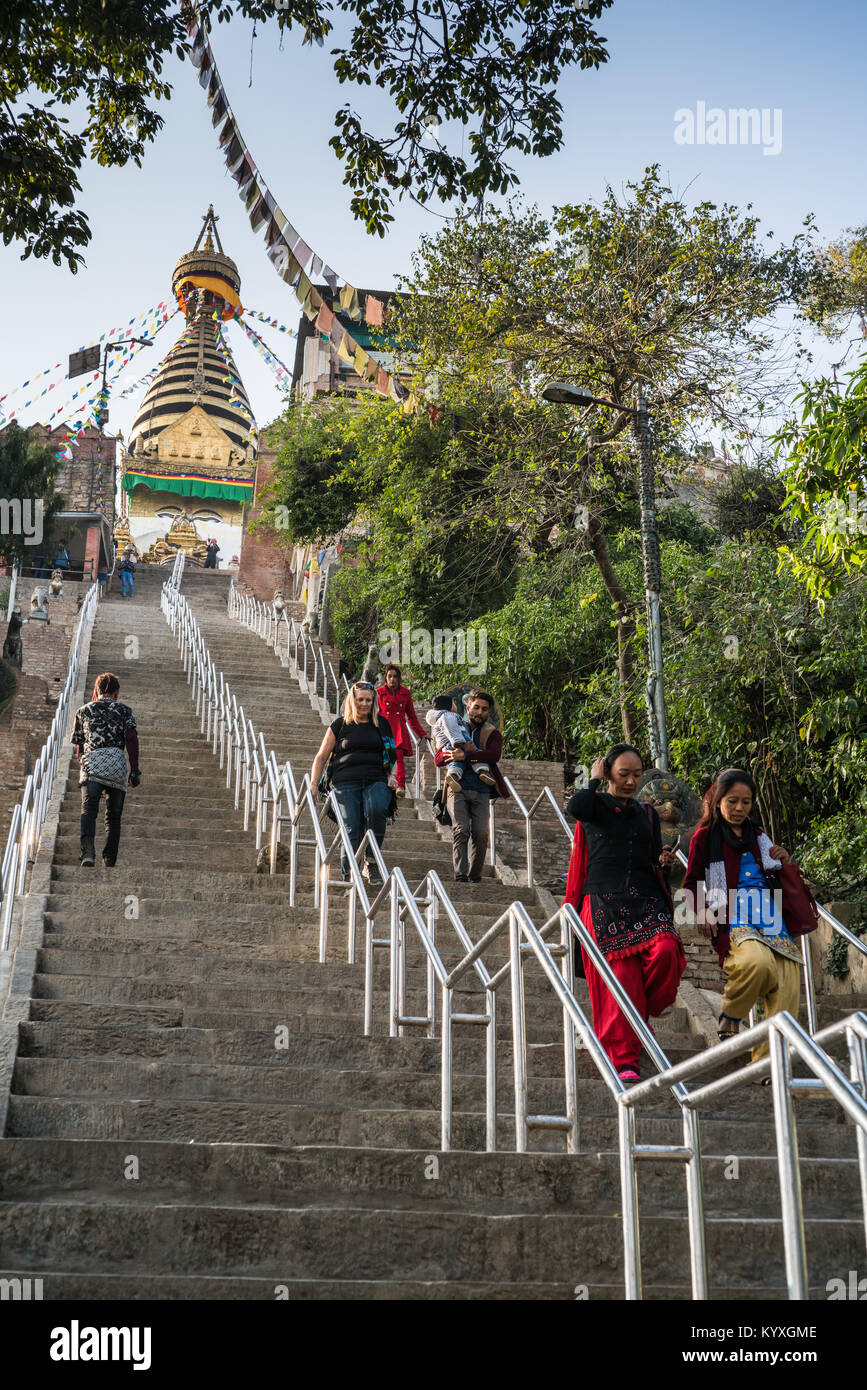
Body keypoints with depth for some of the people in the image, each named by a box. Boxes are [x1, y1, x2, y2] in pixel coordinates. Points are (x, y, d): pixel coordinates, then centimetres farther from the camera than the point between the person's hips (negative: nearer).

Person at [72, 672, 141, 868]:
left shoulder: (83, 711, 17)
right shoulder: (124, 711, 12)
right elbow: (131, 739, -2)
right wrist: (134, 770, -4)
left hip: (91, 764, 0)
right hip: (117, 764, 0)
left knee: (88, 810, -15)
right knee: (113, 817, 10)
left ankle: (88, 850, -38)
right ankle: (109, 861, 9)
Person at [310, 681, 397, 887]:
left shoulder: (382, 723, 16)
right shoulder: (340, 724, 11)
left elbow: (392, 753, 25)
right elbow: (321, 756, 15)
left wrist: (391, 775, 8)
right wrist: (314, 784, 8)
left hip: (376, 781, 1)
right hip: (346, 782, -1)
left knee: (376, 810, -29)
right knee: (351, 829, -12)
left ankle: (371, 862, -16)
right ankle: (348, 876, -6)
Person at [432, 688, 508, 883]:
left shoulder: (492, 733, 12)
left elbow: (495, 755, -11)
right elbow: (438, 758, 7)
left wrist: (466, 755, -21)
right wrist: (457, 753, -13)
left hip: (481, 792, 0)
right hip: (457, 789, 0)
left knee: (481, 834, -11)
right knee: (461, 830, -17)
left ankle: (475, 876, 3)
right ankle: (460, 875, -20)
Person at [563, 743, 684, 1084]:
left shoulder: (648, 814, 21)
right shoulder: (596, 805, 10)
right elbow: (574, 808, -16)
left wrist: (664, 862, -1)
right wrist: (595, 780, -1)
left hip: (645, 899, 3)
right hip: (605, 902, -3)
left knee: (665, 948, -25)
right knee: (620, 974, -12)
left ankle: (645, 1008, 2)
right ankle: (625, 1061, -5)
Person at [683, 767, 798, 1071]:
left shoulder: (758, 836, 24)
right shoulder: (705, 836, 10)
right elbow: (691, 883, 13)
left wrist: (783, 862, 13)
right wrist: (702, 910, -6)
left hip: (772, 919, 5)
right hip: (733, 920, -5)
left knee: (788, 987, -15)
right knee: (759, 962, -36)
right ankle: (729, 1020, -9)